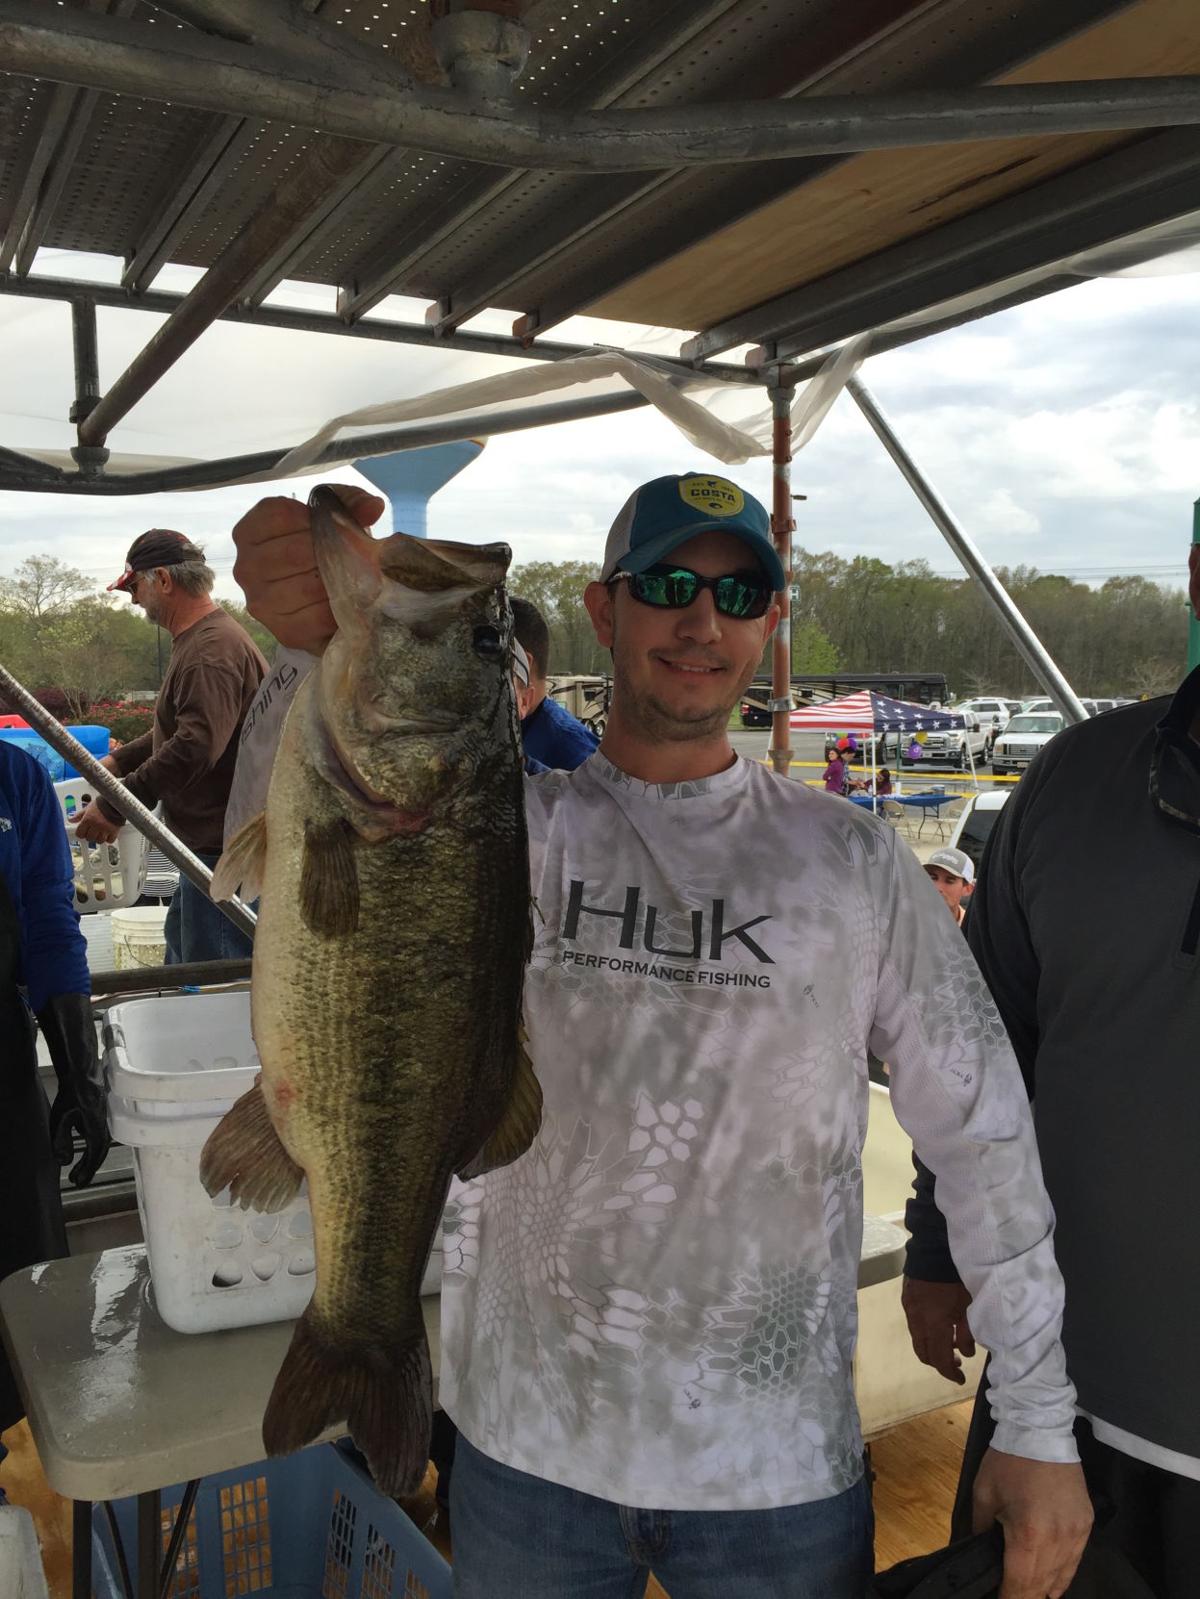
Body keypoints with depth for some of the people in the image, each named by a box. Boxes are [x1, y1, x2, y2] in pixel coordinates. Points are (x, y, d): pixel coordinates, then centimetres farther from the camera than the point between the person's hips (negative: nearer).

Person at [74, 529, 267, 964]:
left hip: (223, 850, -11)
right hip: (210, 845, 11)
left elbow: (197, 746, -29)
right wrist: (118, 761, 23)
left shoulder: (213, 649, -19)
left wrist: (115, 805, -23)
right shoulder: (198, 641, 18)